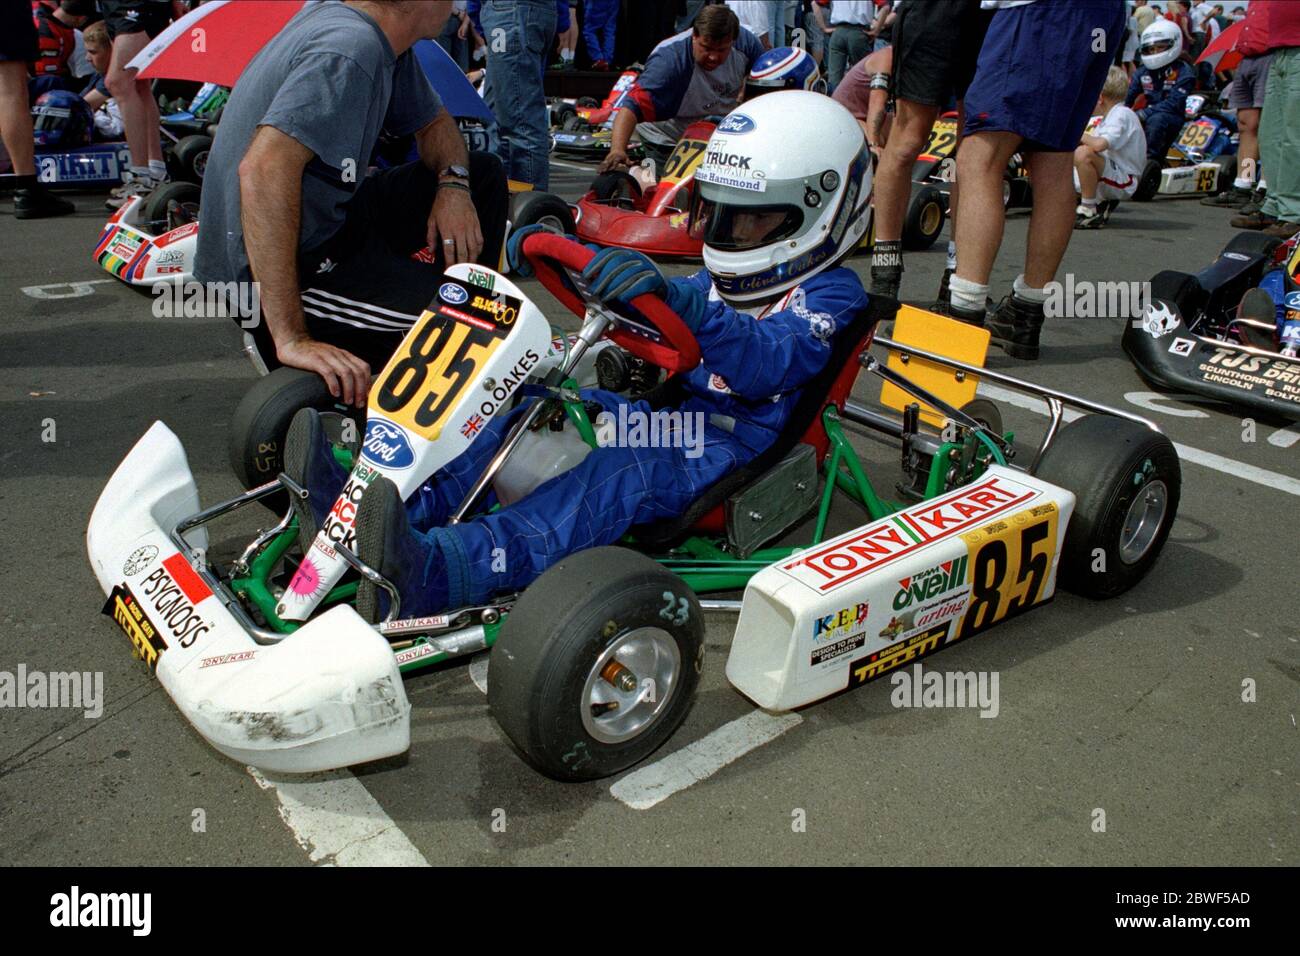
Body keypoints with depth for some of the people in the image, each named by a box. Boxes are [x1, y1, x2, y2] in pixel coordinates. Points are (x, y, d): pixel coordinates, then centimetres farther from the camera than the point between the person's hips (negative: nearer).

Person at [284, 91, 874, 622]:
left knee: (624, 469, -37)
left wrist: (676, 300, -43)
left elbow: (769, 361, -24)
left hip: (727, 445, -8)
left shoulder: (830, 294, -3)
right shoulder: (719, 282, 22)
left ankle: (432, 572, -57)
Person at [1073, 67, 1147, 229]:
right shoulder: (1110, 115, 16)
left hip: (1123, 181, -10)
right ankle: (1102, 203, 14)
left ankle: (1089, 212, -27)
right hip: (1111, 175, 10)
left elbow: (1099, 145, -33)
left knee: (1083, 153, -34)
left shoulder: (1122, 115, -16)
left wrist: (1082, 137, -14)